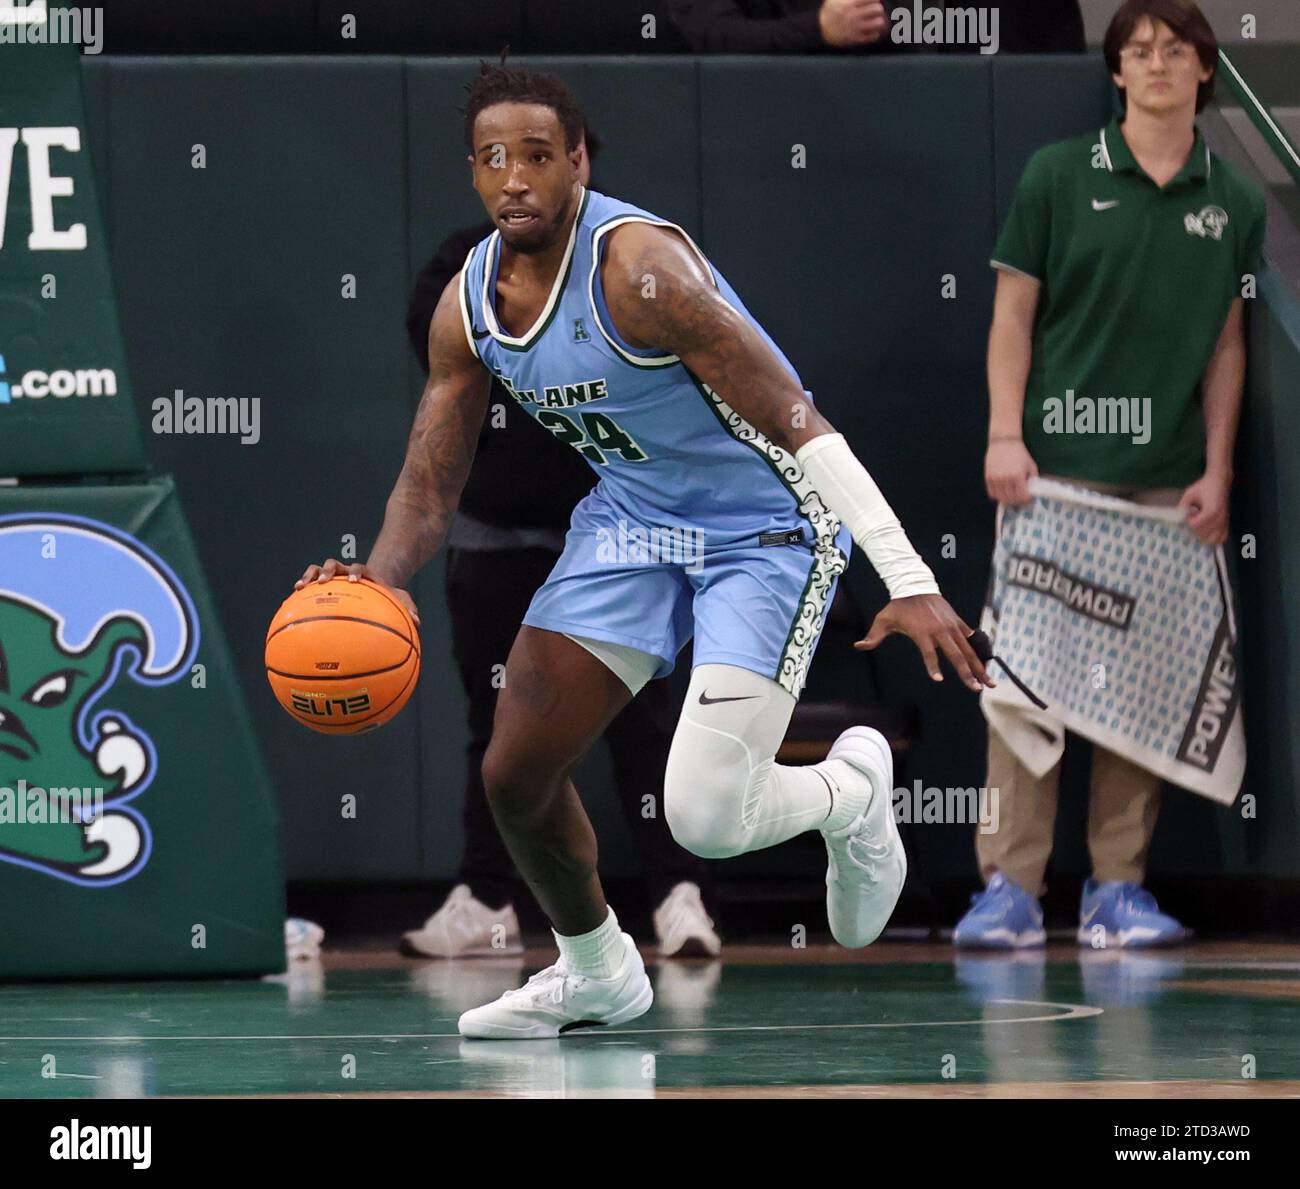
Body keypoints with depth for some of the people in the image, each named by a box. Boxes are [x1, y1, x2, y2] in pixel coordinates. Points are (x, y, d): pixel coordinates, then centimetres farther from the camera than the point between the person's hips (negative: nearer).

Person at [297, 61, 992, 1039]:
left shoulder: (637, 266, -28)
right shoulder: (469, 307, -5)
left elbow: (796, 424, -29)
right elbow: (430, 488, 4)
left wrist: (910, 583, -33)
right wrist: (380, 578, -19)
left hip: (768, 527, -7)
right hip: (634, 518, 7)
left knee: (707, 818, -17)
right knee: (517, 772, 0)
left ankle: (853, 789, 18)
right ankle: (595, 972, 28)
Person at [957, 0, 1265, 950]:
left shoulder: (1234, 203, 10)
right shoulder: (1060, 177, 3)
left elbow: (1228, 345, 12)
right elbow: (1014, 312, 3)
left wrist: (1217, 472, 6)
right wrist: (1004, 435, -5)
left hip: (1168, 477, 3)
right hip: (1056, 463, -3)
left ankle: (1119, 887, 8)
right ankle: (1010, 886, -5)